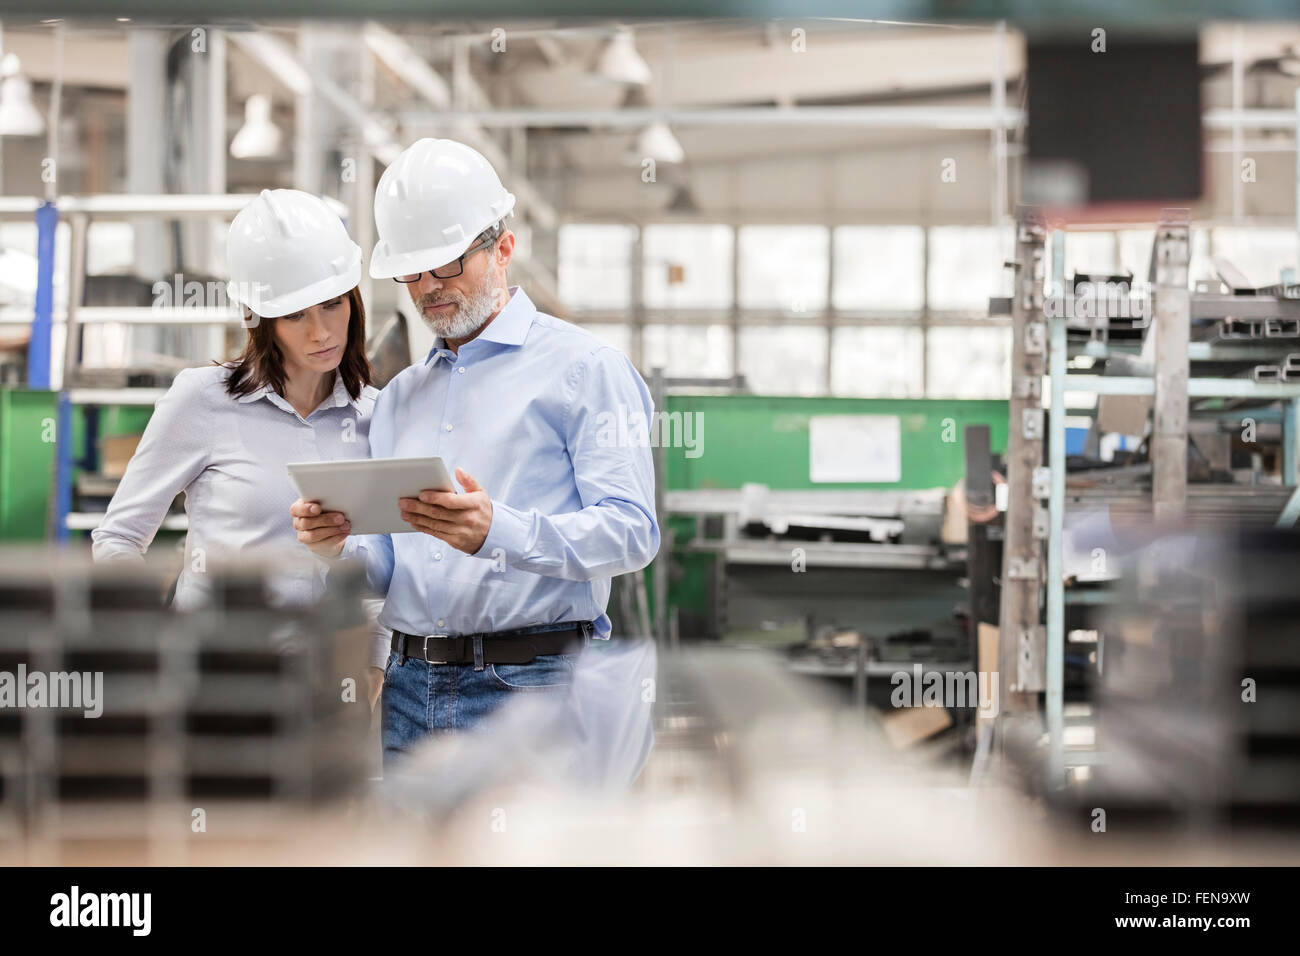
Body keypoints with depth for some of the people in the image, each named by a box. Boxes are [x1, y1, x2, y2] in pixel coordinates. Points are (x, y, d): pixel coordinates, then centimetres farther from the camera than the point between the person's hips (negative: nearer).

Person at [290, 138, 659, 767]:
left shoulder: (583, 367, 1)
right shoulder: (401, 394, 23)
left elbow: (631, 531, -11)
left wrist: (501, 532, -27)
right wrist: (341, 543, -2)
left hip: (527, 689, -6)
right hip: (408, 685, 6)